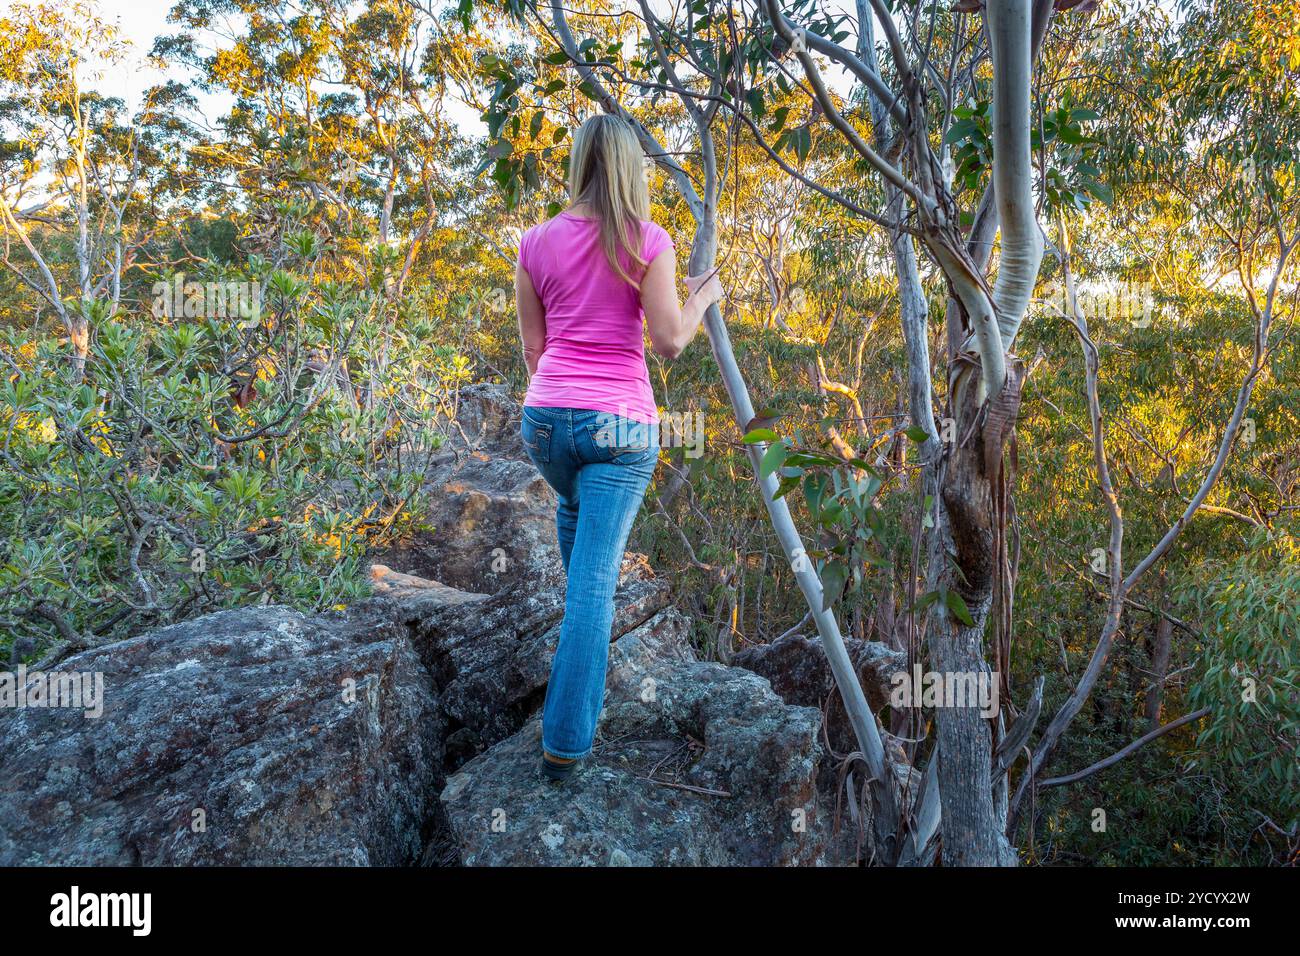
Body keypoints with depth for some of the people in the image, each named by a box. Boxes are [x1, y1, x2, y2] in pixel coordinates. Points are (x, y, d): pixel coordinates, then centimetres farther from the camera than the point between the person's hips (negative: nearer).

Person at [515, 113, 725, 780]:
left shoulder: (536, 242, 4)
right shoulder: (648, 241, -6)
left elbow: (532, 346, 8)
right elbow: (669, 343, -7)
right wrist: (702, 298, 12)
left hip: (546, 416, 4)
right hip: (620, 424, -3)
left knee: (575, 509, 35)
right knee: (594, 572, -1)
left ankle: (592, 614, 55)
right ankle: (565, 741, 1)